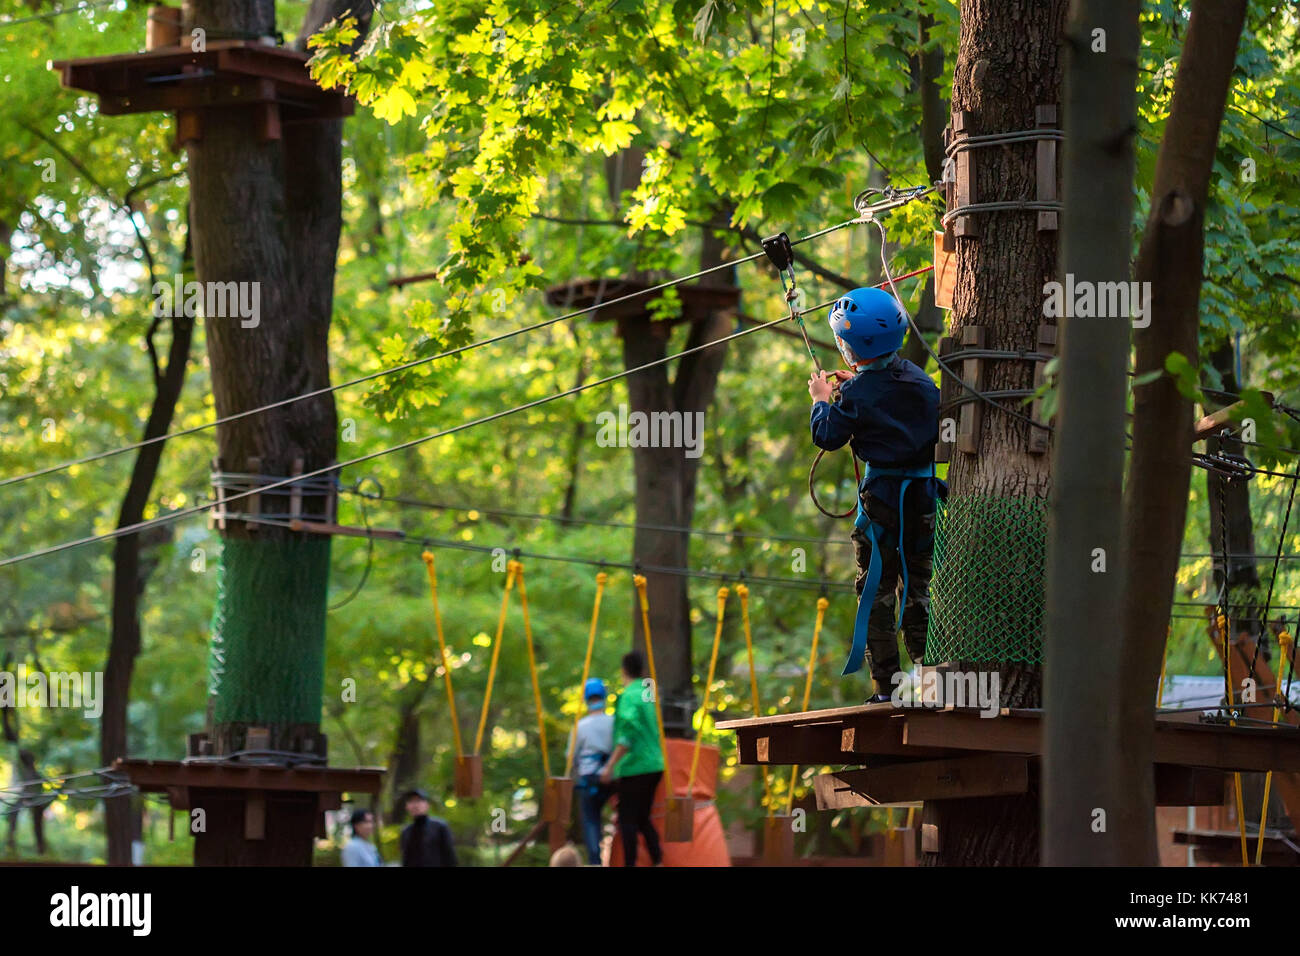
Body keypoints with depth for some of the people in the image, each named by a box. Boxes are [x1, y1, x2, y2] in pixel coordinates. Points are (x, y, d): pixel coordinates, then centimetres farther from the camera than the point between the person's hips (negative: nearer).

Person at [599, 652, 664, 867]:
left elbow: (628, 736, -22)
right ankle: (657, 860, 8)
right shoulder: (649, 691, 8)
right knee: (643, 817, 16)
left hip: (633, 768, -8)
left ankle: (630, 864, -3)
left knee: (627, 820, -1)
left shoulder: (629, 696, -15)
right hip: (654, 766, 8)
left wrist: (610, 766, -19)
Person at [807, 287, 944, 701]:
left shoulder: (857, 392, -13)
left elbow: (827, 436, -6)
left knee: (876, 590, 1)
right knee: (918, 586, 14)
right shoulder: (919, 379, 5)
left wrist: (823, 400, 11)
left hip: (882, 494, -5)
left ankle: (886, 685, -3)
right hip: (924, 492, 5)